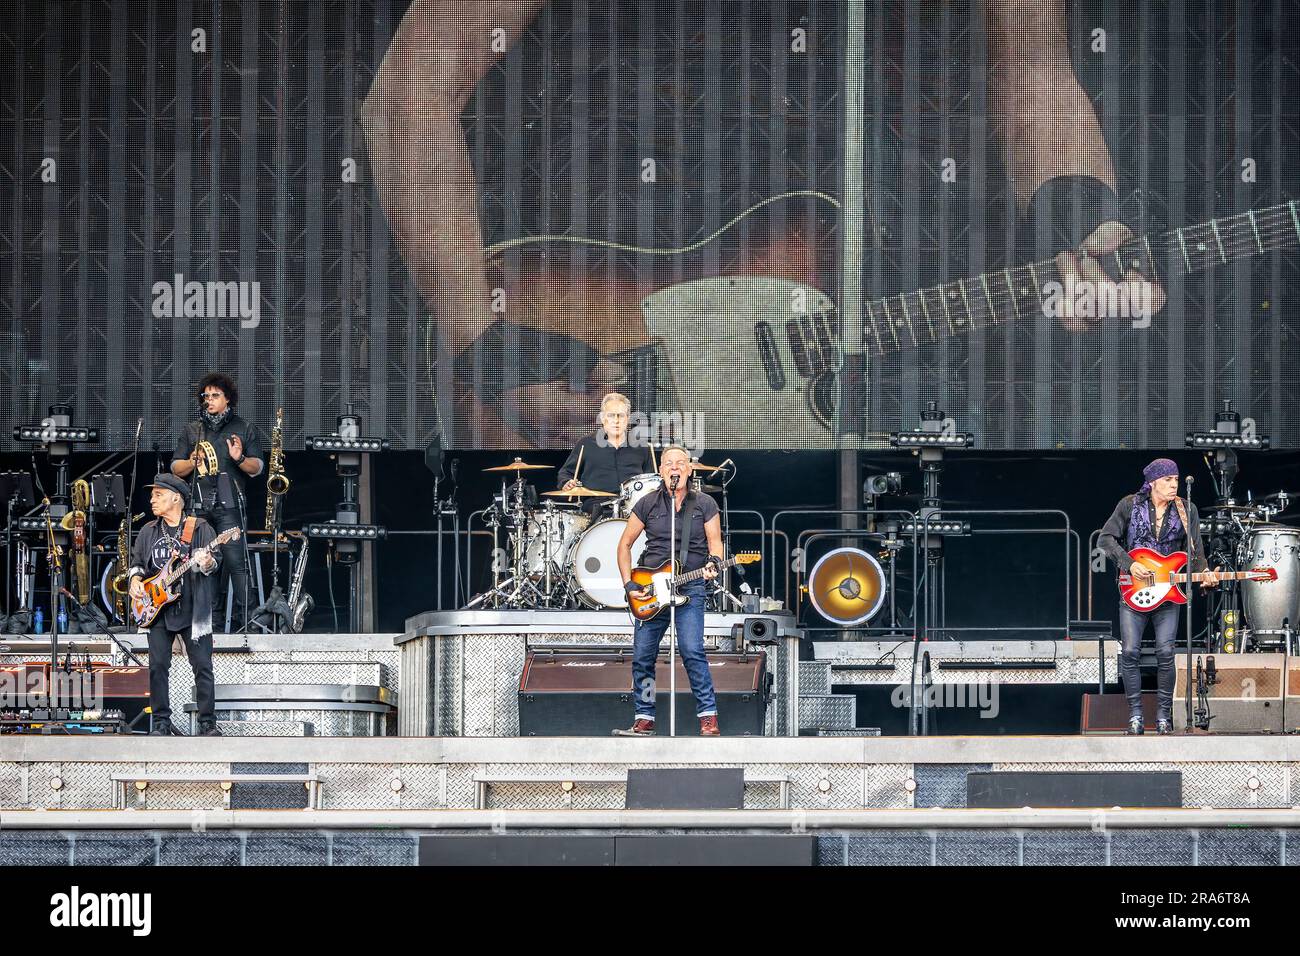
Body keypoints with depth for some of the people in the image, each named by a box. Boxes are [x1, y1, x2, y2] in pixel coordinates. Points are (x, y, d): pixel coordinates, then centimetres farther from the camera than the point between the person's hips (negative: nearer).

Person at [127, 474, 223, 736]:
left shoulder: (200, 528, 2)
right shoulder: (148, 532, 15)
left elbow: (214, 559, -4)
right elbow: (137, 562, 20)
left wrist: (207, 564, -26)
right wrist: (136, 579, 1)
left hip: (193, 609, -4)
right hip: (158, 609, 4)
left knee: (203, 666, -5)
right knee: (157, 666, -1)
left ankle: (207, 723, 0)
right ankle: (161, 722, 6)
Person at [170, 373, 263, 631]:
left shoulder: (244, 430, 10)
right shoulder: (192, 431, 17)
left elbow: (257, 467, 6)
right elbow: (175, 469, 14)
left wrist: (240, 458, -14)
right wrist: (192, 462, -7)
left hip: (230, 506, -4)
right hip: (199, 508, 4)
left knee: (235, 561, -12)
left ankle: (242, 618, -13)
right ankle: (214, 617, 11)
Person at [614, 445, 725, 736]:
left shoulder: (704, 504, 5)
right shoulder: (647, 504, 7)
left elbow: (715, 541, 3)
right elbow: (625, 544, 11)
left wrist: (713, 563, -20)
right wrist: (629, 584, 1)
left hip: (690, 588, -3)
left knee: (692, 652, -18)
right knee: (642, 657, 2)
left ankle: (709, 718, -13)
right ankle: (644, 720, 14)